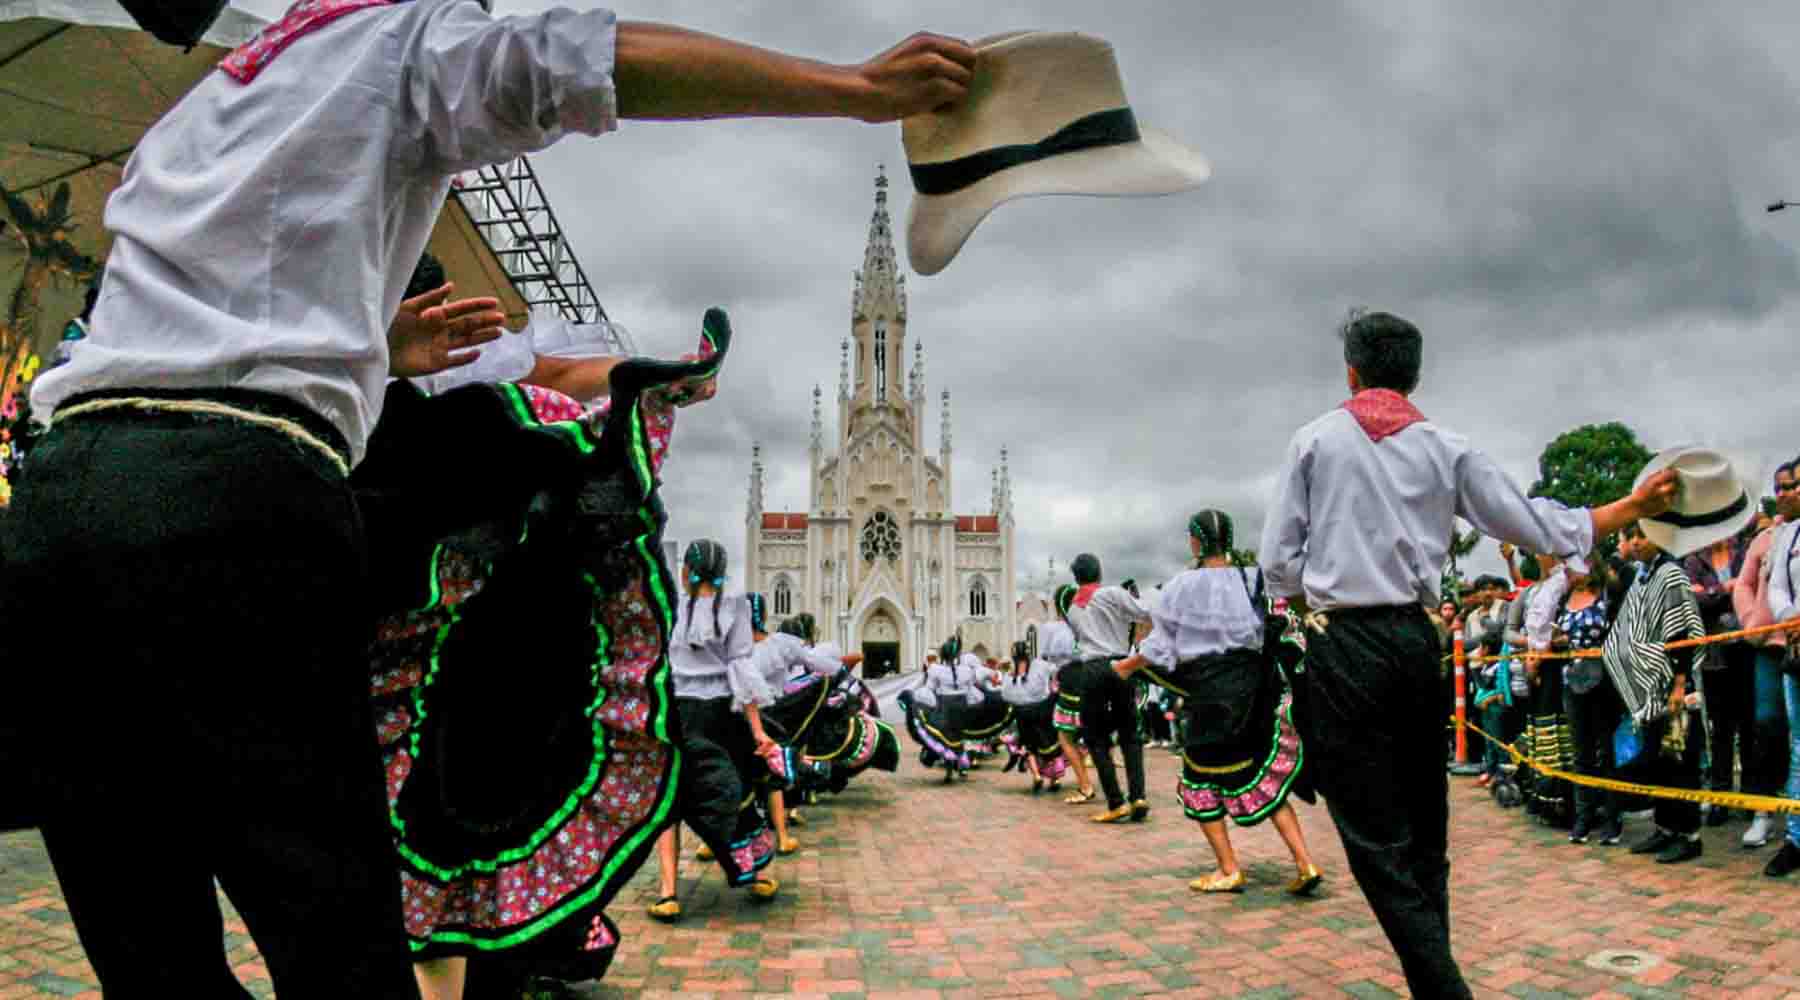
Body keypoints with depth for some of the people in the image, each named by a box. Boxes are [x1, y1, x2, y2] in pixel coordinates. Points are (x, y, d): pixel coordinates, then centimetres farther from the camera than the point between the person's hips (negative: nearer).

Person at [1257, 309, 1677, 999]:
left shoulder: (1314, 439, 1)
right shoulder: (1446, 449, 7)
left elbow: (1278, 562, -3)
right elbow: (1537, 527, 8)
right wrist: (1633, 508, 23)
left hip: (1341, 649, -4)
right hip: (1417, 641, 4)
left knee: (1377, 843, -1)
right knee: (1424, 834, 15)